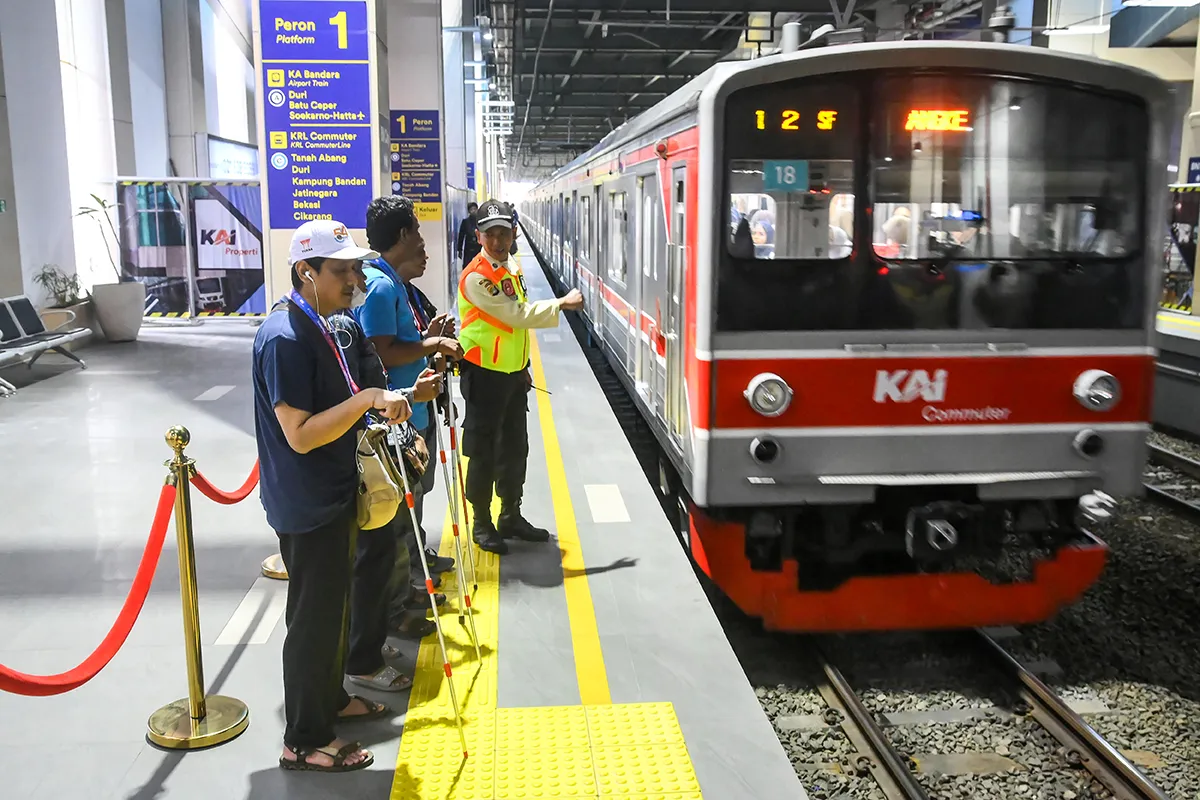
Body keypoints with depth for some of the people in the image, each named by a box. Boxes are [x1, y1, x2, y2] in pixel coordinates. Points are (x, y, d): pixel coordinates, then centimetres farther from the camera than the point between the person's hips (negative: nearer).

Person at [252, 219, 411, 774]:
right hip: (306, 505, -10)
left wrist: (379, 408, 12)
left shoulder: (314, 326, 8)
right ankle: (304, 740, 18)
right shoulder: (284, 338, -24)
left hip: (331, 495, 10)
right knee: (313, 618, 2)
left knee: (332, 606, 22)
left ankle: (330, 699, 40)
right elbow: (300, 434, -28)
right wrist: (367, 399, -32)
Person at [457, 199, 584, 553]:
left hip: (514, 374, 8)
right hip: (485, 376, -8)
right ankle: (482, 523, 16)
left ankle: (511, 517, 29)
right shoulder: (476, 277, -19)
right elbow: (516, 315, -24)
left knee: (515, 448, 15)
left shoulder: (512, 267, 8)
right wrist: (562, 304, -17)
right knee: (484, 452, 2)